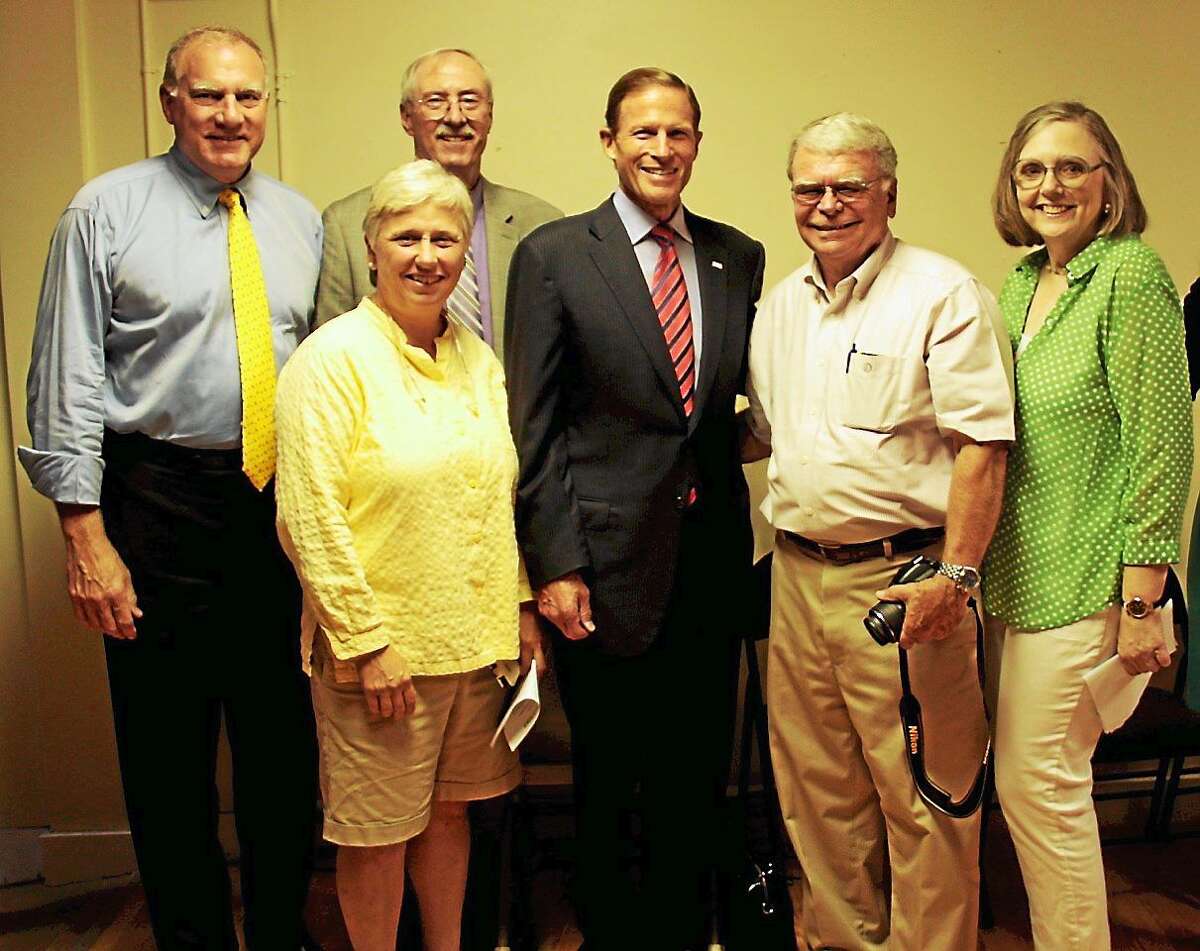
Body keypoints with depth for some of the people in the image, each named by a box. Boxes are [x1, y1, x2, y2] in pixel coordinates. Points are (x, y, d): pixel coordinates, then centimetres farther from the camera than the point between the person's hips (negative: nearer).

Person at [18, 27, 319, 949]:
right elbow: (67, 380, -6)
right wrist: (85, 534, -11)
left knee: (285, 739, 13)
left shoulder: (298, 218, 10)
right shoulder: (107, 209, -3)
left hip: (284, 501, 4)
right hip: (160, 501, -3)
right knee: (166, 746, 8)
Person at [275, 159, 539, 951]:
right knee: (379, 832, 8)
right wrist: (365, 641, -17)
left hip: (475, 639, 6)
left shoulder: (476, 357, 8)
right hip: (379, 647, -6)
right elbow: (311, 518, -15)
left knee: (450, 809, 19)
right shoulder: (333, 358, -11)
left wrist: (521, 603, 10)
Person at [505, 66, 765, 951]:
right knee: (607, 779, 12)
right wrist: (555, 563, -11)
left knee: (698, 776, 14)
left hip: (713, 554, 3)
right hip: (609, 555, -3)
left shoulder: (740, 258, 9)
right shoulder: (552, 255, -2)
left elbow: (741, 401, 12)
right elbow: (534, 424, -5)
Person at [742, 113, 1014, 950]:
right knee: (817, 792, 16)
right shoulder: (781, 305, 13)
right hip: (798, 575, 7)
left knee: (922, 798, 4)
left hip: (904, 579, -6)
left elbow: (983, 444, -14)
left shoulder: (944, 295, -8)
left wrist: (956, 574, -20)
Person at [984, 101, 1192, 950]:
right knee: (1032, 782, 14)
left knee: (1037, 783, -1)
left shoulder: (1130, 273, -11)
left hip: (1086, 581, -7)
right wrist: (978, 571, 11)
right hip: (1018, 575, 7)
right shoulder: (1020, 282, 12)